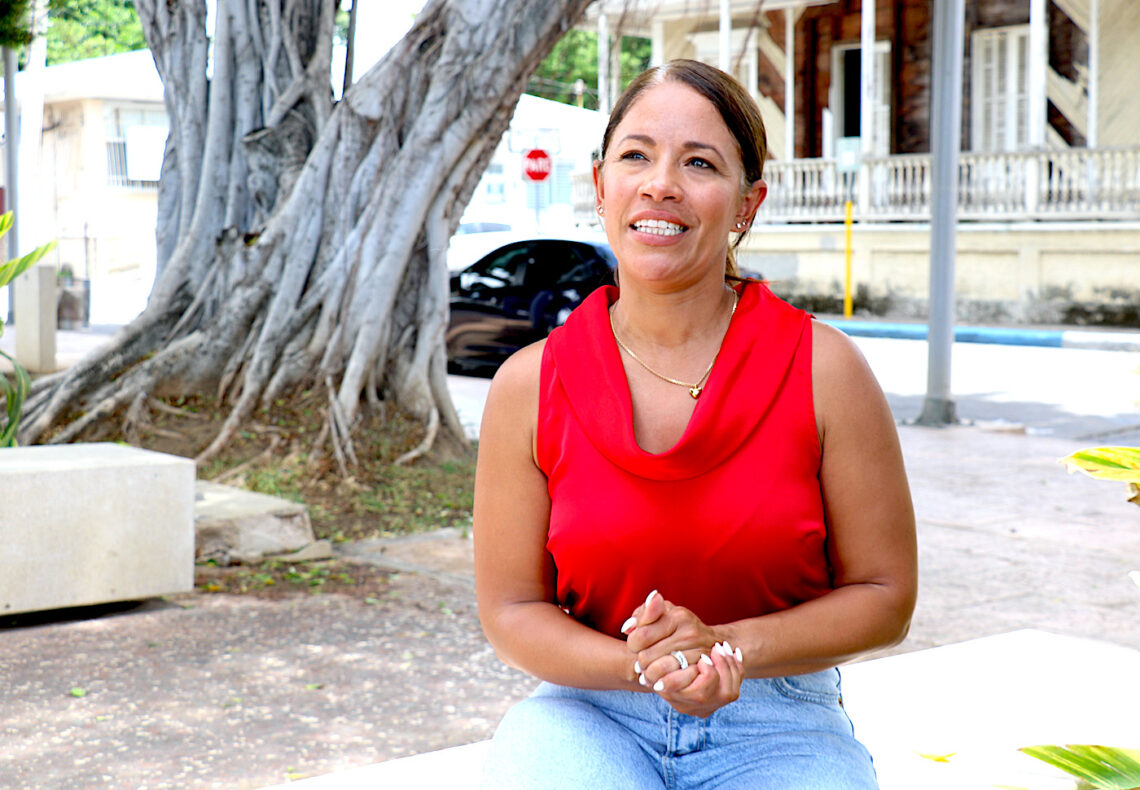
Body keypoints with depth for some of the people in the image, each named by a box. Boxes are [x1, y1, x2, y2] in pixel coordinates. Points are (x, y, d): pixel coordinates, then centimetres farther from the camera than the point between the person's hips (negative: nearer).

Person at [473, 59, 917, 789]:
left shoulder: (823, 368, -6)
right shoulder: (530, 386, -3)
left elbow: (884, 596, -1)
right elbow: (511, 609, 2)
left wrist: (725, 647, -16)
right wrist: (642, 666, -17)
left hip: (776, 728, 0)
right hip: (591, 713, 1)